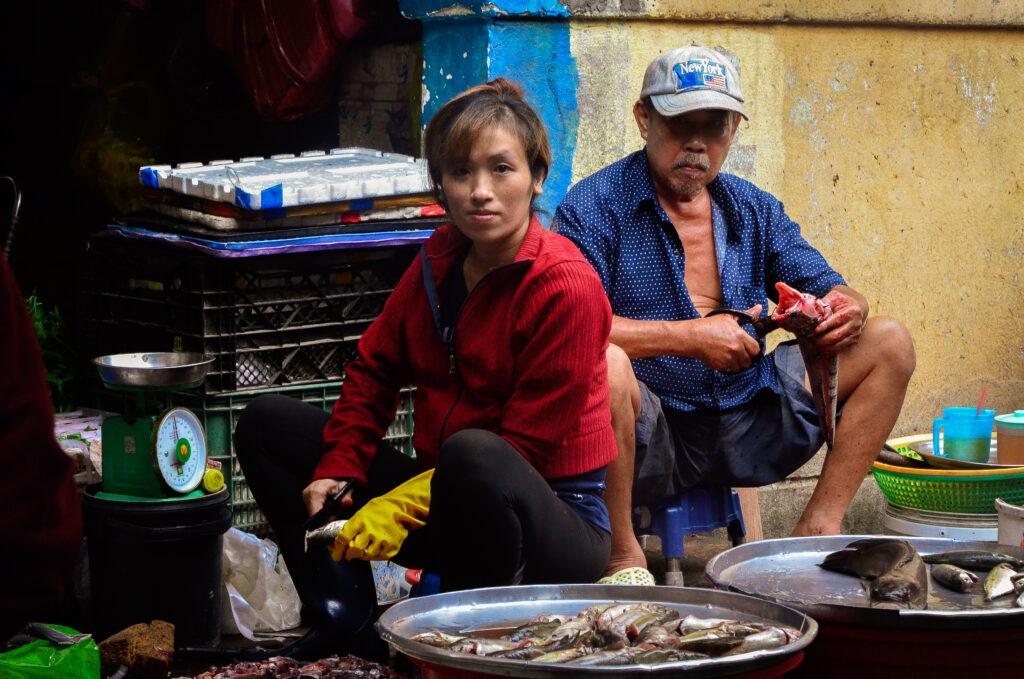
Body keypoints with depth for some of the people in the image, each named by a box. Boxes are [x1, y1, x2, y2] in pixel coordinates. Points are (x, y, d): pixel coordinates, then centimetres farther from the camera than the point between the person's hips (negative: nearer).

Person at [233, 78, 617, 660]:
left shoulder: (568, 287, -19)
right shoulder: (438, 262, 4)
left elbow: (527, 448, -21)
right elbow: (376, 367, 13)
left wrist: (402, 507, -22)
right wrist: (337, 471, -3)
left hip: (556, 519, -7)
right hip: (436, 491, 8)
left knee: (471, 455, -42)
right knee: (268, 423, 6)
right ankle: (349, 624, 1)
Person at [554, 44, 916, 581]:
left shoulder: (754, 210, 13)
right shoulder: (594, 207, -6)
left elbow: (825, 288, 14)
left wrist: (847, 308, -12)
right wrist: (693, 336, -19)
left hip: (747, 430, 6)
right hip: (651, 441, -6)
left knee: (889, 343, 0)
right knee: (601, 363, -39)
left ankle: (818, 528, -4)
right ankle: (623, 559, -19)